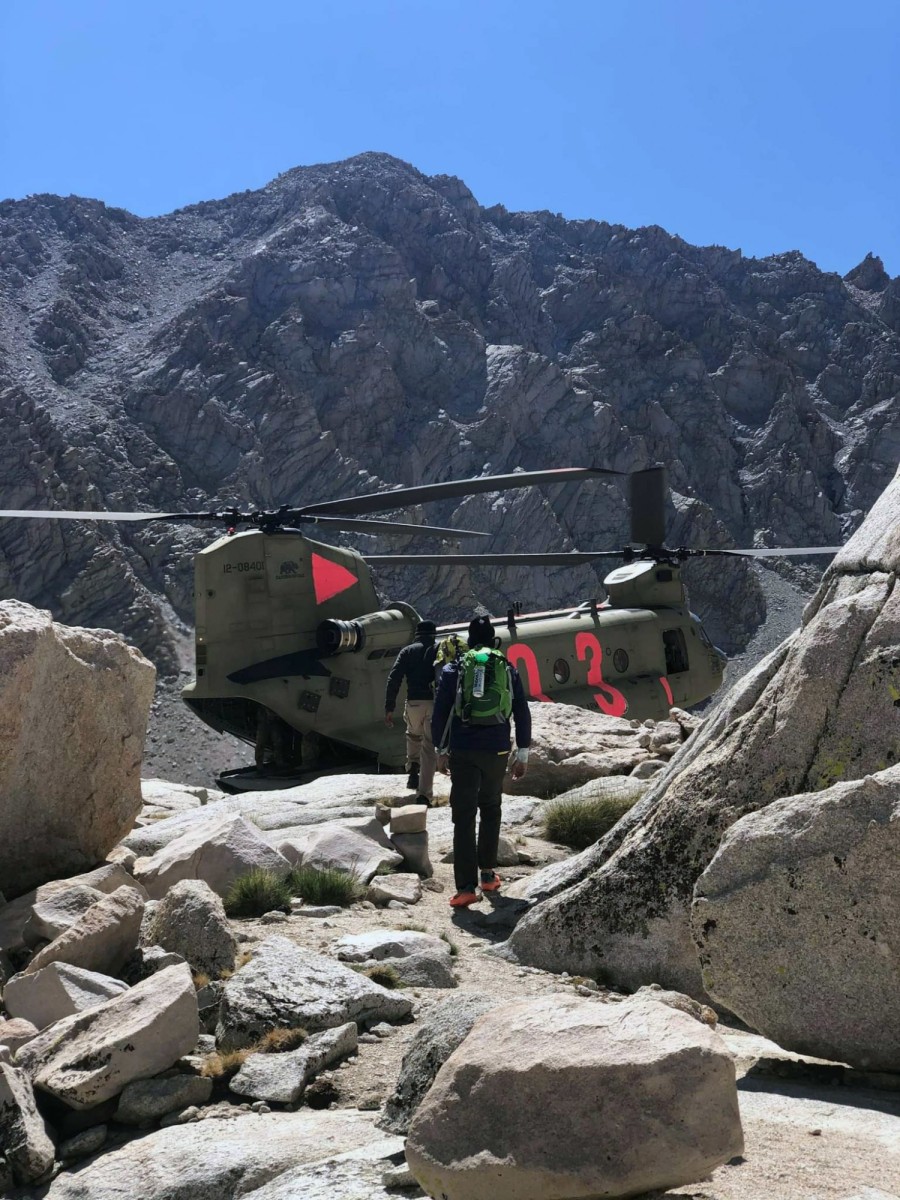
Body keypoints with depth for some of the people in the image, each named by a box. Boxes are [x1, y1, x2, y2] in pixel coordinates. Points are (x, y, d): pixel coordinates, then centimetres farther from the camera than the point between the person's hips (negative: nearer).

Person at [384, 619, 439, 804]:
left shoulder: (407, 651, 9)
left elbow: (394, 679, -1)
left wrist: (389, 708, -1)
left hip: (414, 702, 1)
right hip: (435, 704, -1)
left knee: (413, 735, 31)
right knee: (429, 748, 4)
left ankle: (413, 768, 12)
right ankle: (424, 794, -2)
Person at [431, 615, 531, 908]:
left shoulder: (455, 669, 4)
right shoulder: (508, 670, 8)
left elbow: (440, 713, 1)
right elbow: (522, 714, 7)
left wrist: (440, 751, 9)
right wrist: (523, 754, 12)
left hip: (462, 752, -2)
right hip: (497, 751, 2)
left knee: (464, 817, -2)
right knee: (490, 810, 21)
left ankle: (466, 887, -8)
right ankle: (488, 874, 27)